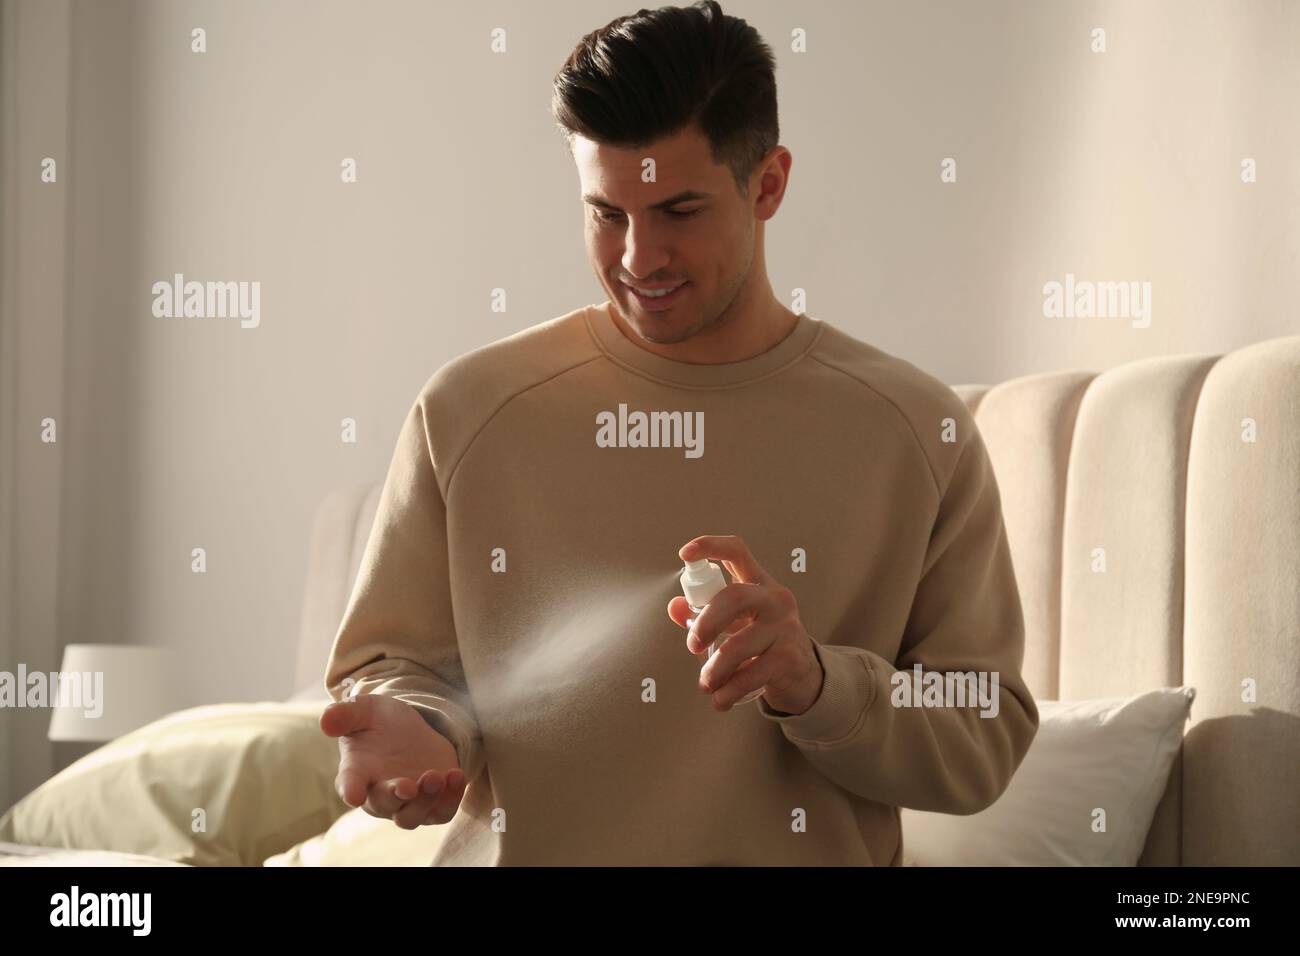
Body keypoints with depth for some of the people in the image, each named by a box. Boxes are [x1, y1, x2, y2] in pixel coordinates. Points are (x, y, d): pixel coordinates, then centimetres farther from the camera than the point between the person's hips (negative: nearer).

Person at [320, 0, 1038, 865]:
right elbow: (393, 661, 8)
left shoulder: (918, 431, 3)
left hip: (813, 854, -1)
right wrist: (412, 732, -13)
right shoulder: (470, 410, 4)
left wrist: (814, 684, -14)